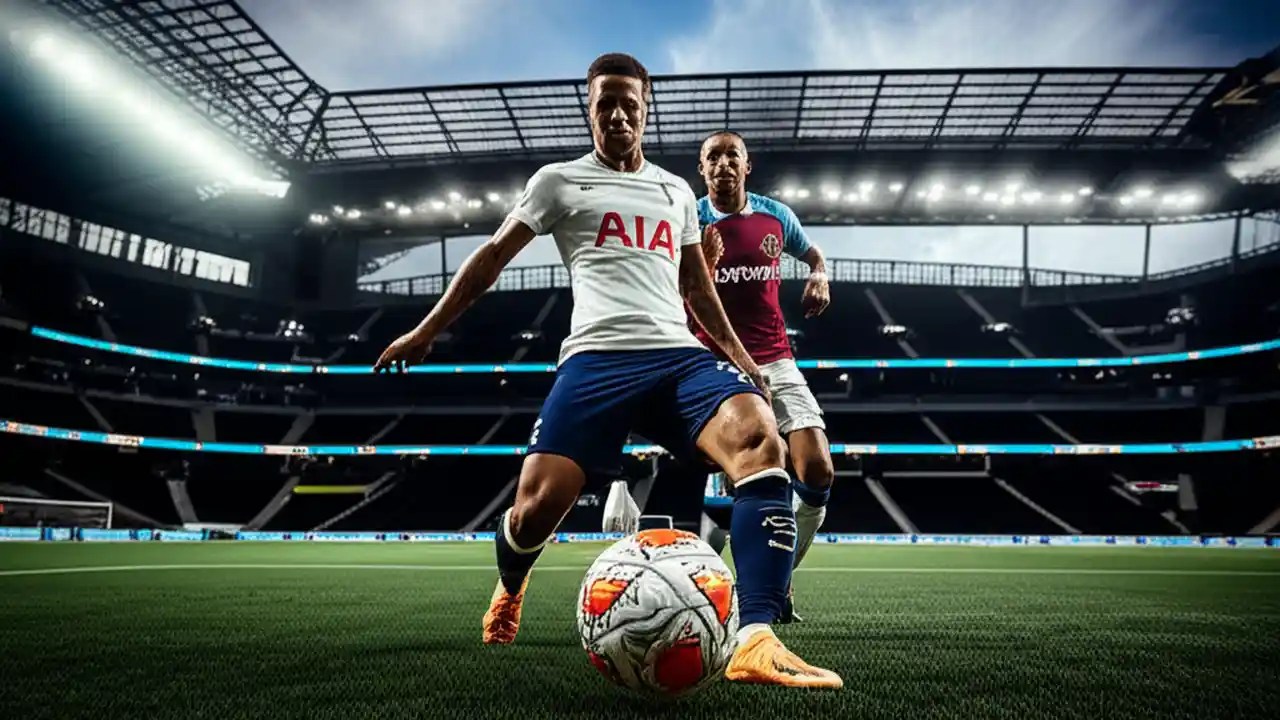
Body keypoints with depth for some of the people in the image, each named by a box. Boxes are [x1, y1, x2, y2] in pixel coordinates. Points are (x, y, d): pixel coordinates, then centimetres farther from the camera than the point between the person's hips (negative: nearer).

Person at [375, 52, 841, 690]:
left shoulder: (676, 191, 25)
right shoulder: (559, 180, 14)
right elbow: (493, 256, 17)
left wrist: (739, 358, 25)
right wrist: (427, 330, 15)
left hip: (680, 355, 3)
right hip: (596, 359, -2)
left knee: (760, 441, -27)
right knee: (535, 507, -11)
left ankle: (755, 642, -32)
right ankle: (509, 593, 28)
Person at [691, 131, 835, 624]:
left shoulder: (776, 216, 7)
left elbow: (812, 254, 27)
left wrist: (820, 276, 4)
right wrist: (703, 269, -23)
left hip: (776, 364, 3)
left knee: (818, 472, -8)